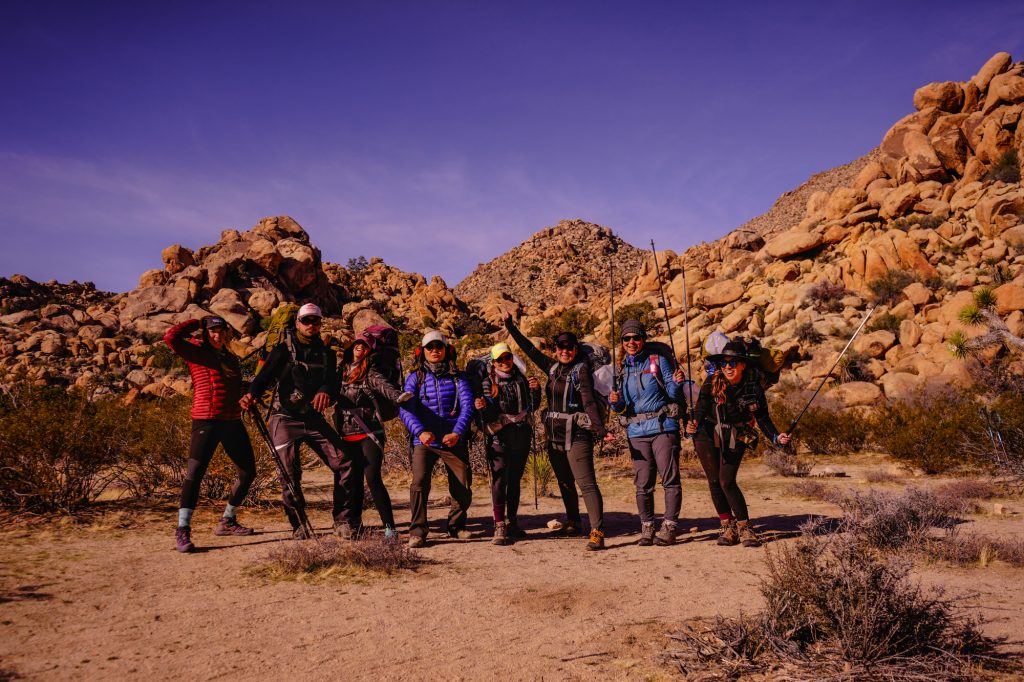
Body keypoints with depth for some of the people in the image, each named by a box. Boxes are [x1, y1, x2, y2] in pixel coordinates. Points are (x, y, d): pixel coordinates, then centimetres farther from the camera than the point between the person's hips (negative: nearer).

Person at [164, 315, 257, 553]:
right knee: (195, 473, -14)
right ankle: (182, 531, -8)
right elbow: (171, 337, -17)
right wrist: (196, 323, -5)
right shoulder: (197, 352, 0)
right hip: (206, 422, -7)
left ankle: (227, 522, 25)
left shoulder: (230, 358, 19)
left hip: (233, 421, 7)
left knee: (248, 472, 11)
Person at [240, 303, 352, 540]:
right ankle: (298, 526, 10)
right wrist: (252, 394, -36)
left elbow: (332, 380, -4)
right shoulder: (284, 349, -2)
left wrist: (325, 391, -29)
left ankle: (343, 521, 4)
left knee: (344, 463, -6)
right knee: (290, 474, -7)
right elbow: (265, 375, -14)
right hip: (285, 419, -4)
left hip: (314, 418, 4)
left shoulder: (326, 353, 11)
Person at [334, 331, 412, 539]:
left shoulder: (370, 372, -1)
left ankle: (389, 526, -10)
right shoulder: (341, 370, 14)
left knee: (373, 478, -14)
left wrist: (397, 395, -41)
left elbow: (382, 384, -21)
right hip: (347, 435, 5)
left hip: (369, 434, -5)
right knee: (354, 481, 11)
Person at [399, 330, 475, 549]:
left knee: (463, 487, 4)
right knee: (419, 483, -18)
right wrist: (420, 432, -24)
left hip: (454, 441, 2)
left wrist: (457, 432, -20)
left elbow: (467, 405, -5)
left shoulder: (457, 377, 7)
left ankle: (456, 526, 27)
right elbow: (405, 408, -7)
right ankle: (417, 532, -7)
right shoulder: (415, 377, 4)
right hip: (425, 441, -1)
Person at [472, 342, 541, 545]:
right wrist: (483, 407, -29)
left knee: (515, 479, 10)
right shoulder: (488, 382, -1)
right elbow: (490, 415, -7)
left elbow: (532, 407, 12)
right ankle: (499, 526, -11)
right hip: (499, 435, -4)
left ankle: (512, 522, 22)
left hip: (521, 435, 4)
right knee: (499, 479, -12)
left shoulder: (521, 379, 10)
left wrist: (535, 390, -4)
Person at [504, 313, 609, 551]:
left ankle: (597, 531, -16)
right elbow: (531, 350, 21)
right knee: (564, 482, 17)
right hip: (555, 434, 7)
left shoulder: (581, 370, -7)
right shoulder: (553, 368, 12)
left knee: (586, 482, -13)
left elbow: (589, 402, -16)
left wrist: (599, 428, -30)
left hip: (576, 435, -7)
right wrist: (511, 327, 25)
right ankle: (572, 522, 32)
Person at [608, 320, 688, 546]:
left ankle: (669, 527, 3)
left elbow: (672, 393, 1)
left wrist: (676, 383, -20)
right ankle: (647, 528, 12)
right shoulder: (621, 369, 13)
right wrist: (615, 401, -8)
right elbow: (622, 406, 14)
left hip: (663, 427, -3)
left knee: (670, 479, -4)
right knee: (642, 483, 3)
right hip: (637, 431, 3)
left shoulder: (658, 361, 3)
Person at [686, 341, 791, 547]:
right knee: (714, 482, 3)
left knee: (727, 482, -13)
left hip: (734, 439, -1)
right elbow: (701, 408, -17)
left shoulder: (753, 387, -12)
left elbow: (763, 418, -5)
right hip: (707, 435, 1)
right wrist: (694, 424, -37)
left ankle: (745, 528, -1)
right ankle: (728, 526, 16)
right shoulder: (712, 382, -13)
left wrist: (776, 437, -20)